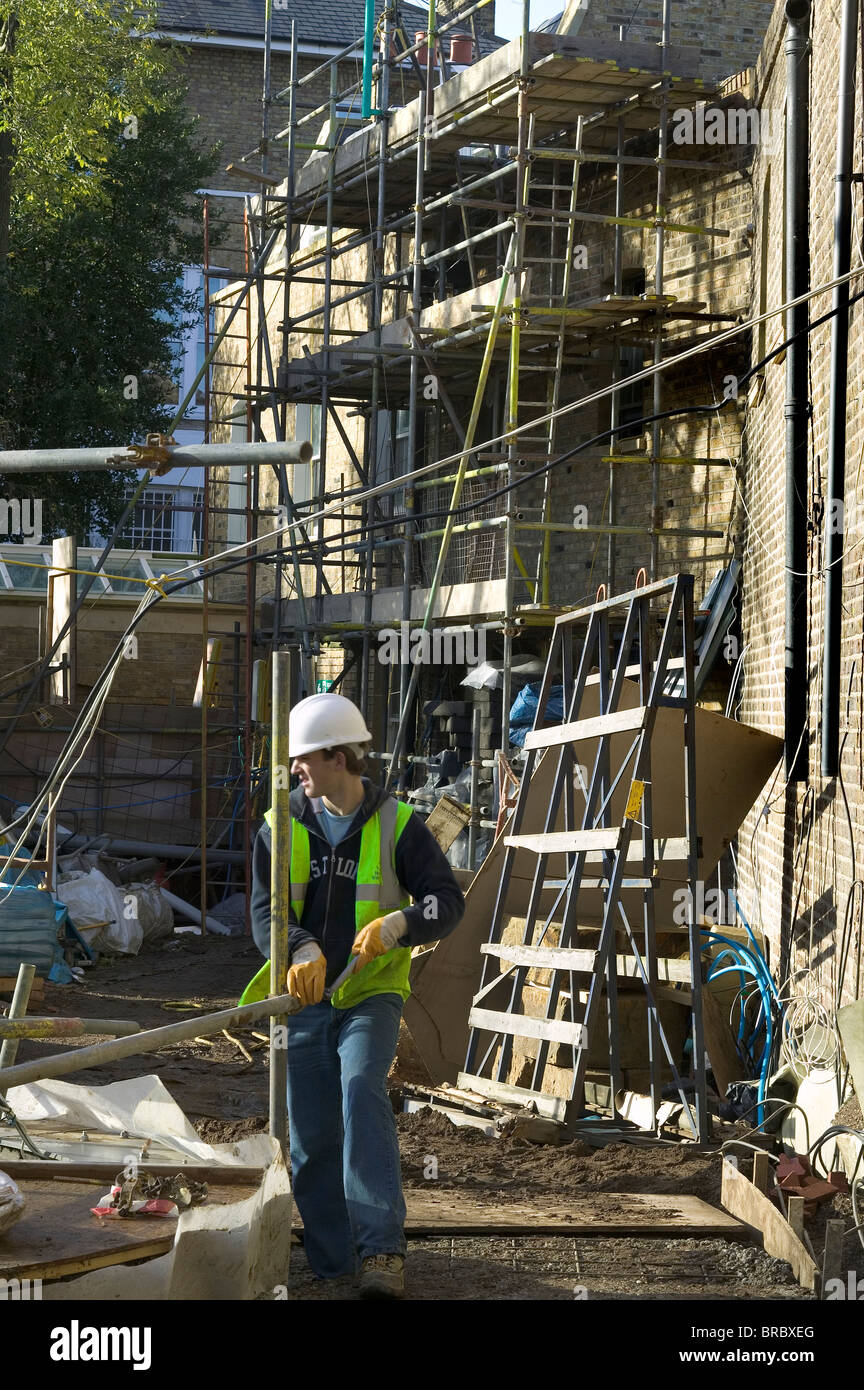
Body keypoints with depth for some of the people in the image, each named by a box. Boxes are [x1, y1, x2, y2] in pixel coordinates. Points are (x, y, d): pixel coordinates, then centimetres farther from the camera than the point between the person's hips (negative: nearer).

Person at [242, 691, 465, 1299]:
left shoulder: (397, 824, -2)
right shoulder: (281, 827, 4)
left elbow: (448, 901, -6)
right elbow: (265, 911, -6)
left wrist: (397, 923, -26)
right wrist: (301, 952, -27)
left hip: (371, 995, -3)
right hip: (305, 999, 3)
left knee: (363, 1093, -27)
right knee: (311, 1138, 0)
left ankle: (382, 1252, -30)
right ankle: (333, 1267, 10)